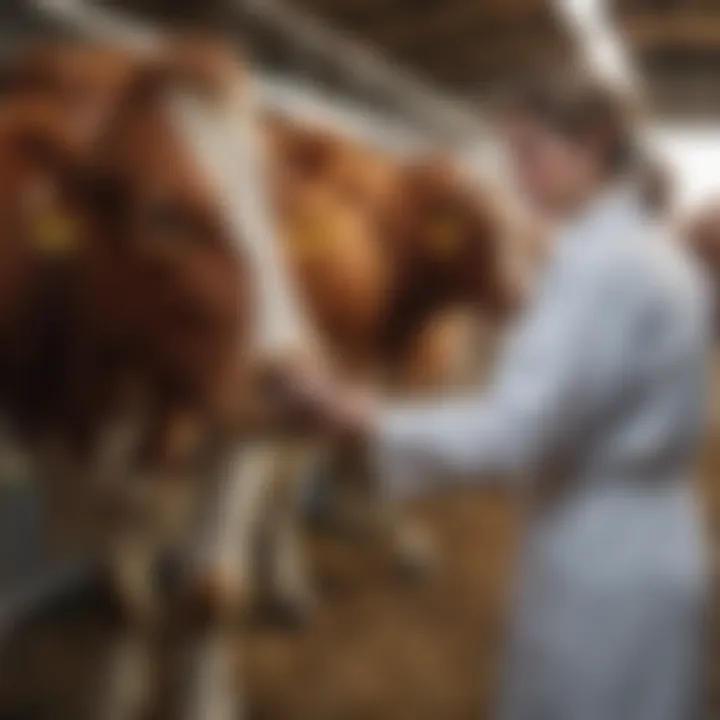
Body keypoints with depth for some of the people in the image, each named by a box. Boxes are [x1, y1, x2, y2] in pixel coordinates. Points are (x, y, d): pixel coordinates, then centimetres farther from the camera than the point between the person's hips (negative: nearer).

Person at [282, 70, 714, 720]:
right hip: (653, 552, 10)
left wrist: (365, 419, -20)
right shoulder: (658, 253, 10)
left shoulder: (599, 261, -20)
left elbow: (515, 431, -26)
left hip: (599, 569, -10)